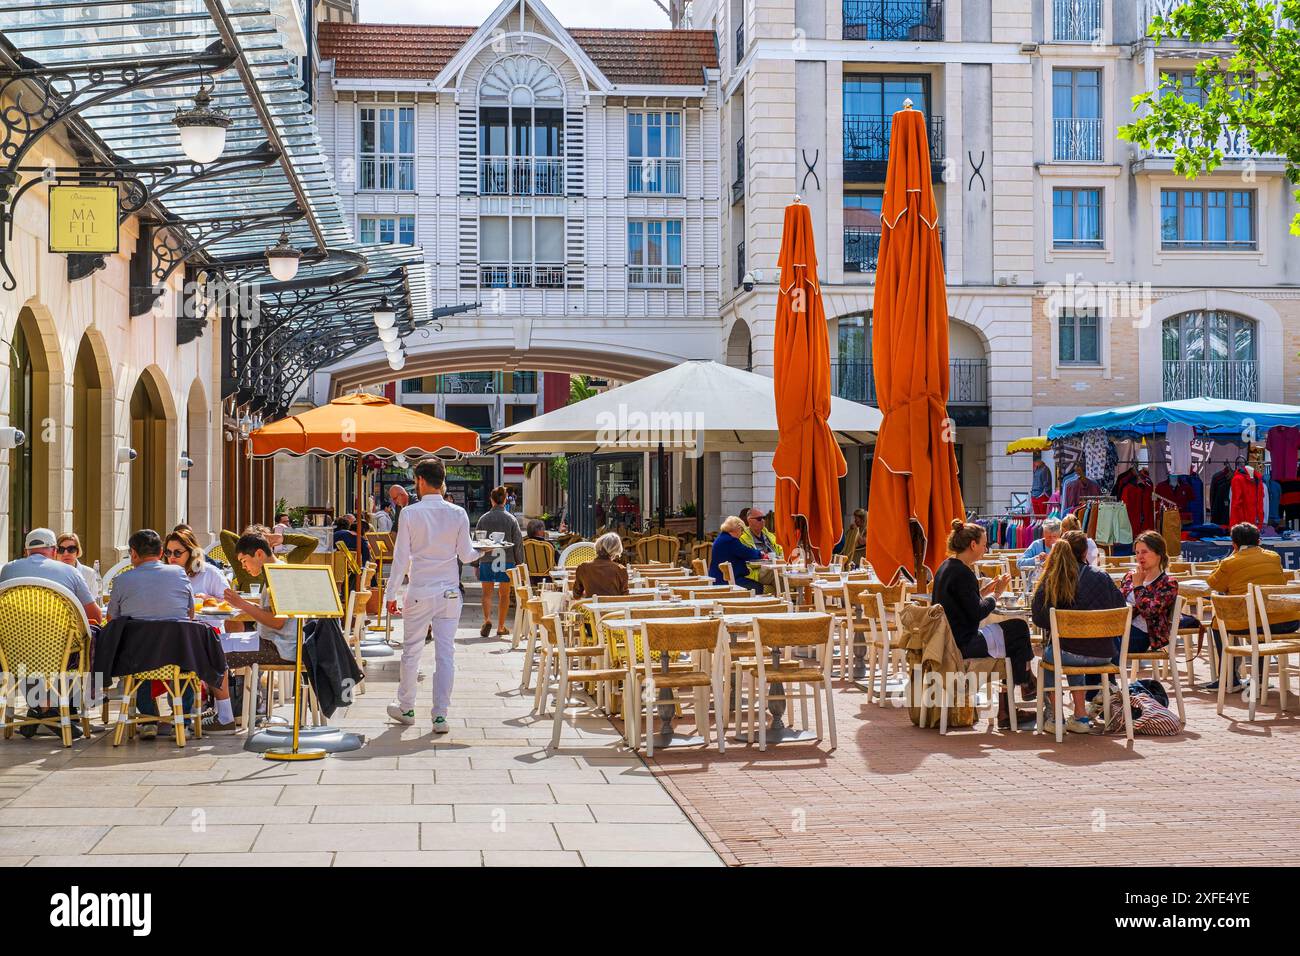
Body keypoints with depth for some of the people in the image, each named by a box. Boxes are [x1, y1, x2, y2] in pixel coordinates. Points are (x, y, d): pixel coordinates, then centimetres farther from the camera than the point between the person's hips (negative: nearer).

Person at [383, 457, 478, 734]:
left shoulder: (411, 513, -8)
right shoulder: (458, 514, -3)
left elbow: (401, 557, -7)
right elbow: (465, 555, 1)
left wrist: (390, 593, 0)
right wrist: (482, 549, 24)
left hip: (419, 593, -2)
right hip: (450, 593, 2)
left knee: (411, 651, 13)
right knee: (445, 653, 3)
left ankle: (406, 708, 26)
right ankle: (440, 715, 2)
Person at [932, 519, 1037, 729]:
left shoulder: (945, 567, 11)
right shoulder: (962, 573, -20)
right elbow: (977, 613, -20)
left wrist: (984, 591, 11)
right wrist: (995, 594, -5)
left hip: (951, 639, 10)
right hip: (963, 644, -10)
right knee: (1019, 628, 1)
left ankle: (1006, 712, 14)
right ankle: (1026, 684, 24)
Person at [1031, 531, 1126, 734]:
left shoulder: (1050, 580, -6)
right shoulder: (1101, 576, -1)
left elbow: (1038, 618, -4)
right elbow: (1121, 609, 4)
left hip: (1067, 653, -2)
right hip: (1103, 654, 2)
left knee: (1048, 651, 32)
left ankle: (1054, 717, 27)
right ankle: (1080, 716, 32)